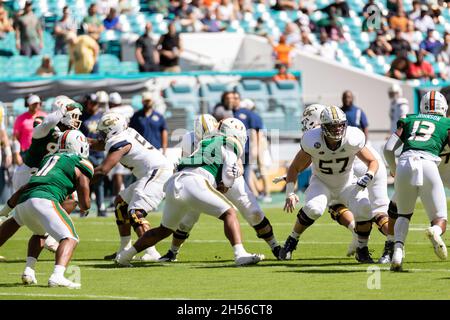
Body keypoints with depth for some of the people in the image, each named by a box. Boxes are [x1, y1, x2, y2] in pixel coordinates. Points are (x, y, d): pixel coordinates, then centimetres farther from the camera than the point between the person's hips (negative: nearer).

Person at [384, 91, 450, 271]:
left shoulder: (409, 120, 26)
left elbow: (388, 149, 18)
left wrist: (394, 170, 35)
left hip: (405, 164, 2)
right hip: (428, 164, -2)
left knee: (404, 214, 24)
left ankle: (398, 249, -5)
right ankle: (435, 231, -30)